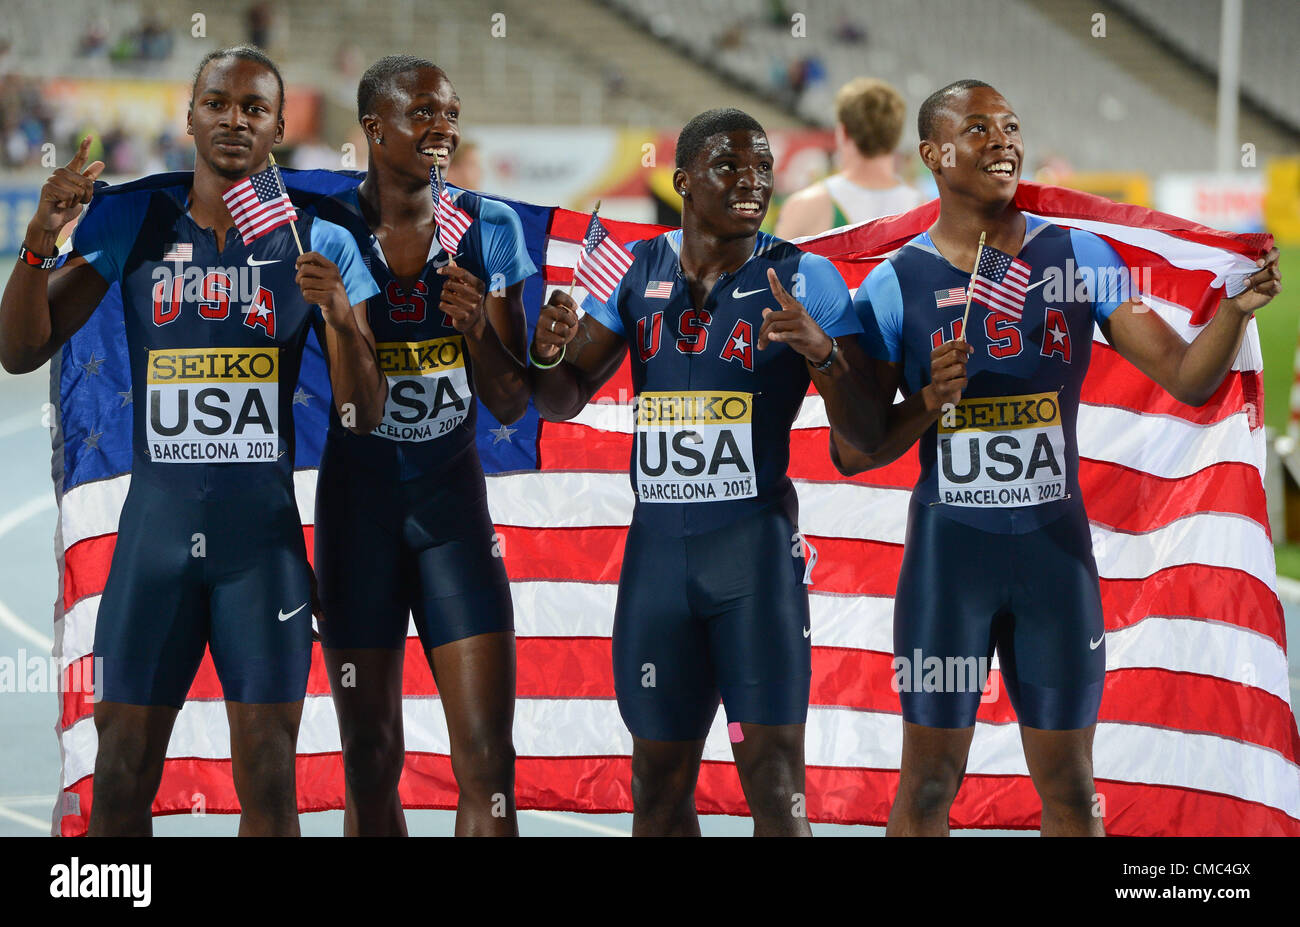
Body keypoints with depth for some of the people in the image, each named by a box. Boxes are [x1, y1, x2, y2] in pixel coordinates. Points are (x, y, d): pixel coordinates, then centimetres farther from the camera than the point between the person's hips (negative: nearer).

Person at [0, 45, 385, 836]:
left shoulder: (318, 244, 1)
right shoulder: (134, 221, 3)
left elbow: (365, 415, 0)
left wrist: (342, 319, -19)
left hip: (264, 534, -1)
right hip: (156, 527, 1)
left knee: (268, 782, 1)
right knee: (121, 778, 2)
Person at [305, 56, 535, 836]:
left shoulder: (488, 230, 1)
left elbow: (511, 405, 3)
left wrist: (479, 329, -14)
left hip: (454, 504, 2)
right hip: (358, 501, -2)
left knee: (489, 757, -5)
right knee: (371, 762, 5)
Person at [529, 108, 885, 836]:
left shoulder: (805, 279, -3)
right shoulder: (638, 270, 8)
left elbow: (867, 433, -8)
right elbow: (562, 402, 10)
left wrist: (823, 351, -27)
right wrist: (551, 354, -13)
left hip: (756, 545, -4)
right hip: (658, 546, 4)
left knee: (774, 777, -9)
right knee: (659, 781, 10)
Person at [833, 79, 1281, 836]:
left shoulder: (1081, 258, 1)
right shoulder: (896, 285, -3)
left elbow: (1187, 377, -4)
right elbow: (850, 453, -1)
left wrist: (1238, 310, -22)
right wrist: (929, 402, -17)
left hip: (1057, 548, 2)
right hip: (948, 551, -1)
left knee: (1069, 786, 8)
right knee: (930, 781, 4)